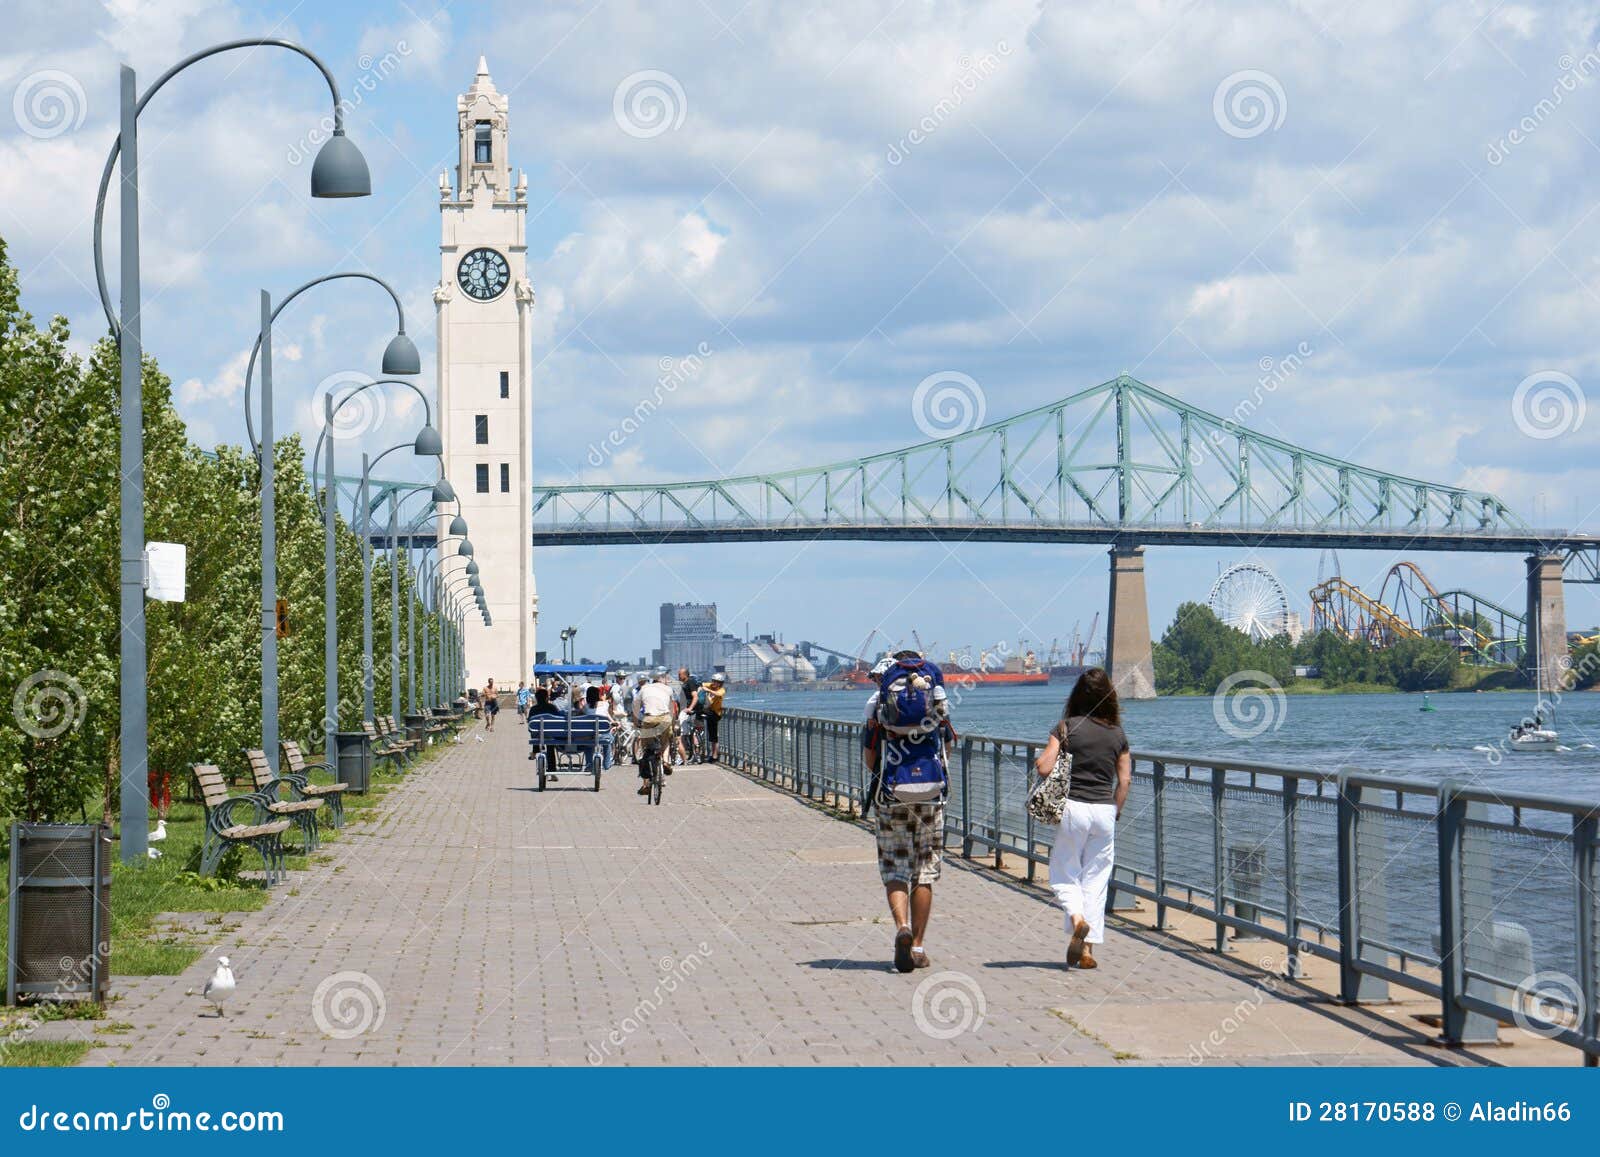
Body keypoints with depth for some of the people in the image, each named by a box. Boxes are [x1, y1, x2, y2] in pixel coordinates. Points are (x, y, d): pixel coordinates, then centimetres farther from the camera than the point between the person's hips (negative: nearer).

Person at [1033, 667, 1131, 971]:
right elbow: (1124, 780, 5)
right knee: (1096, 879, 8)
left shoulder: (1066, 728, -4)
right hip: (1104, 810, 3)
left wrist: (1037, 761, 11)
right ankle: (1088, 948, 4)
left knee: (1064, 874, 10)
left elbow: (1044, 768, -11)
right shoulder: (1118, 734, 5)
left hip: (1073, 807, -2)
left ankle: (1077, 918, -18)